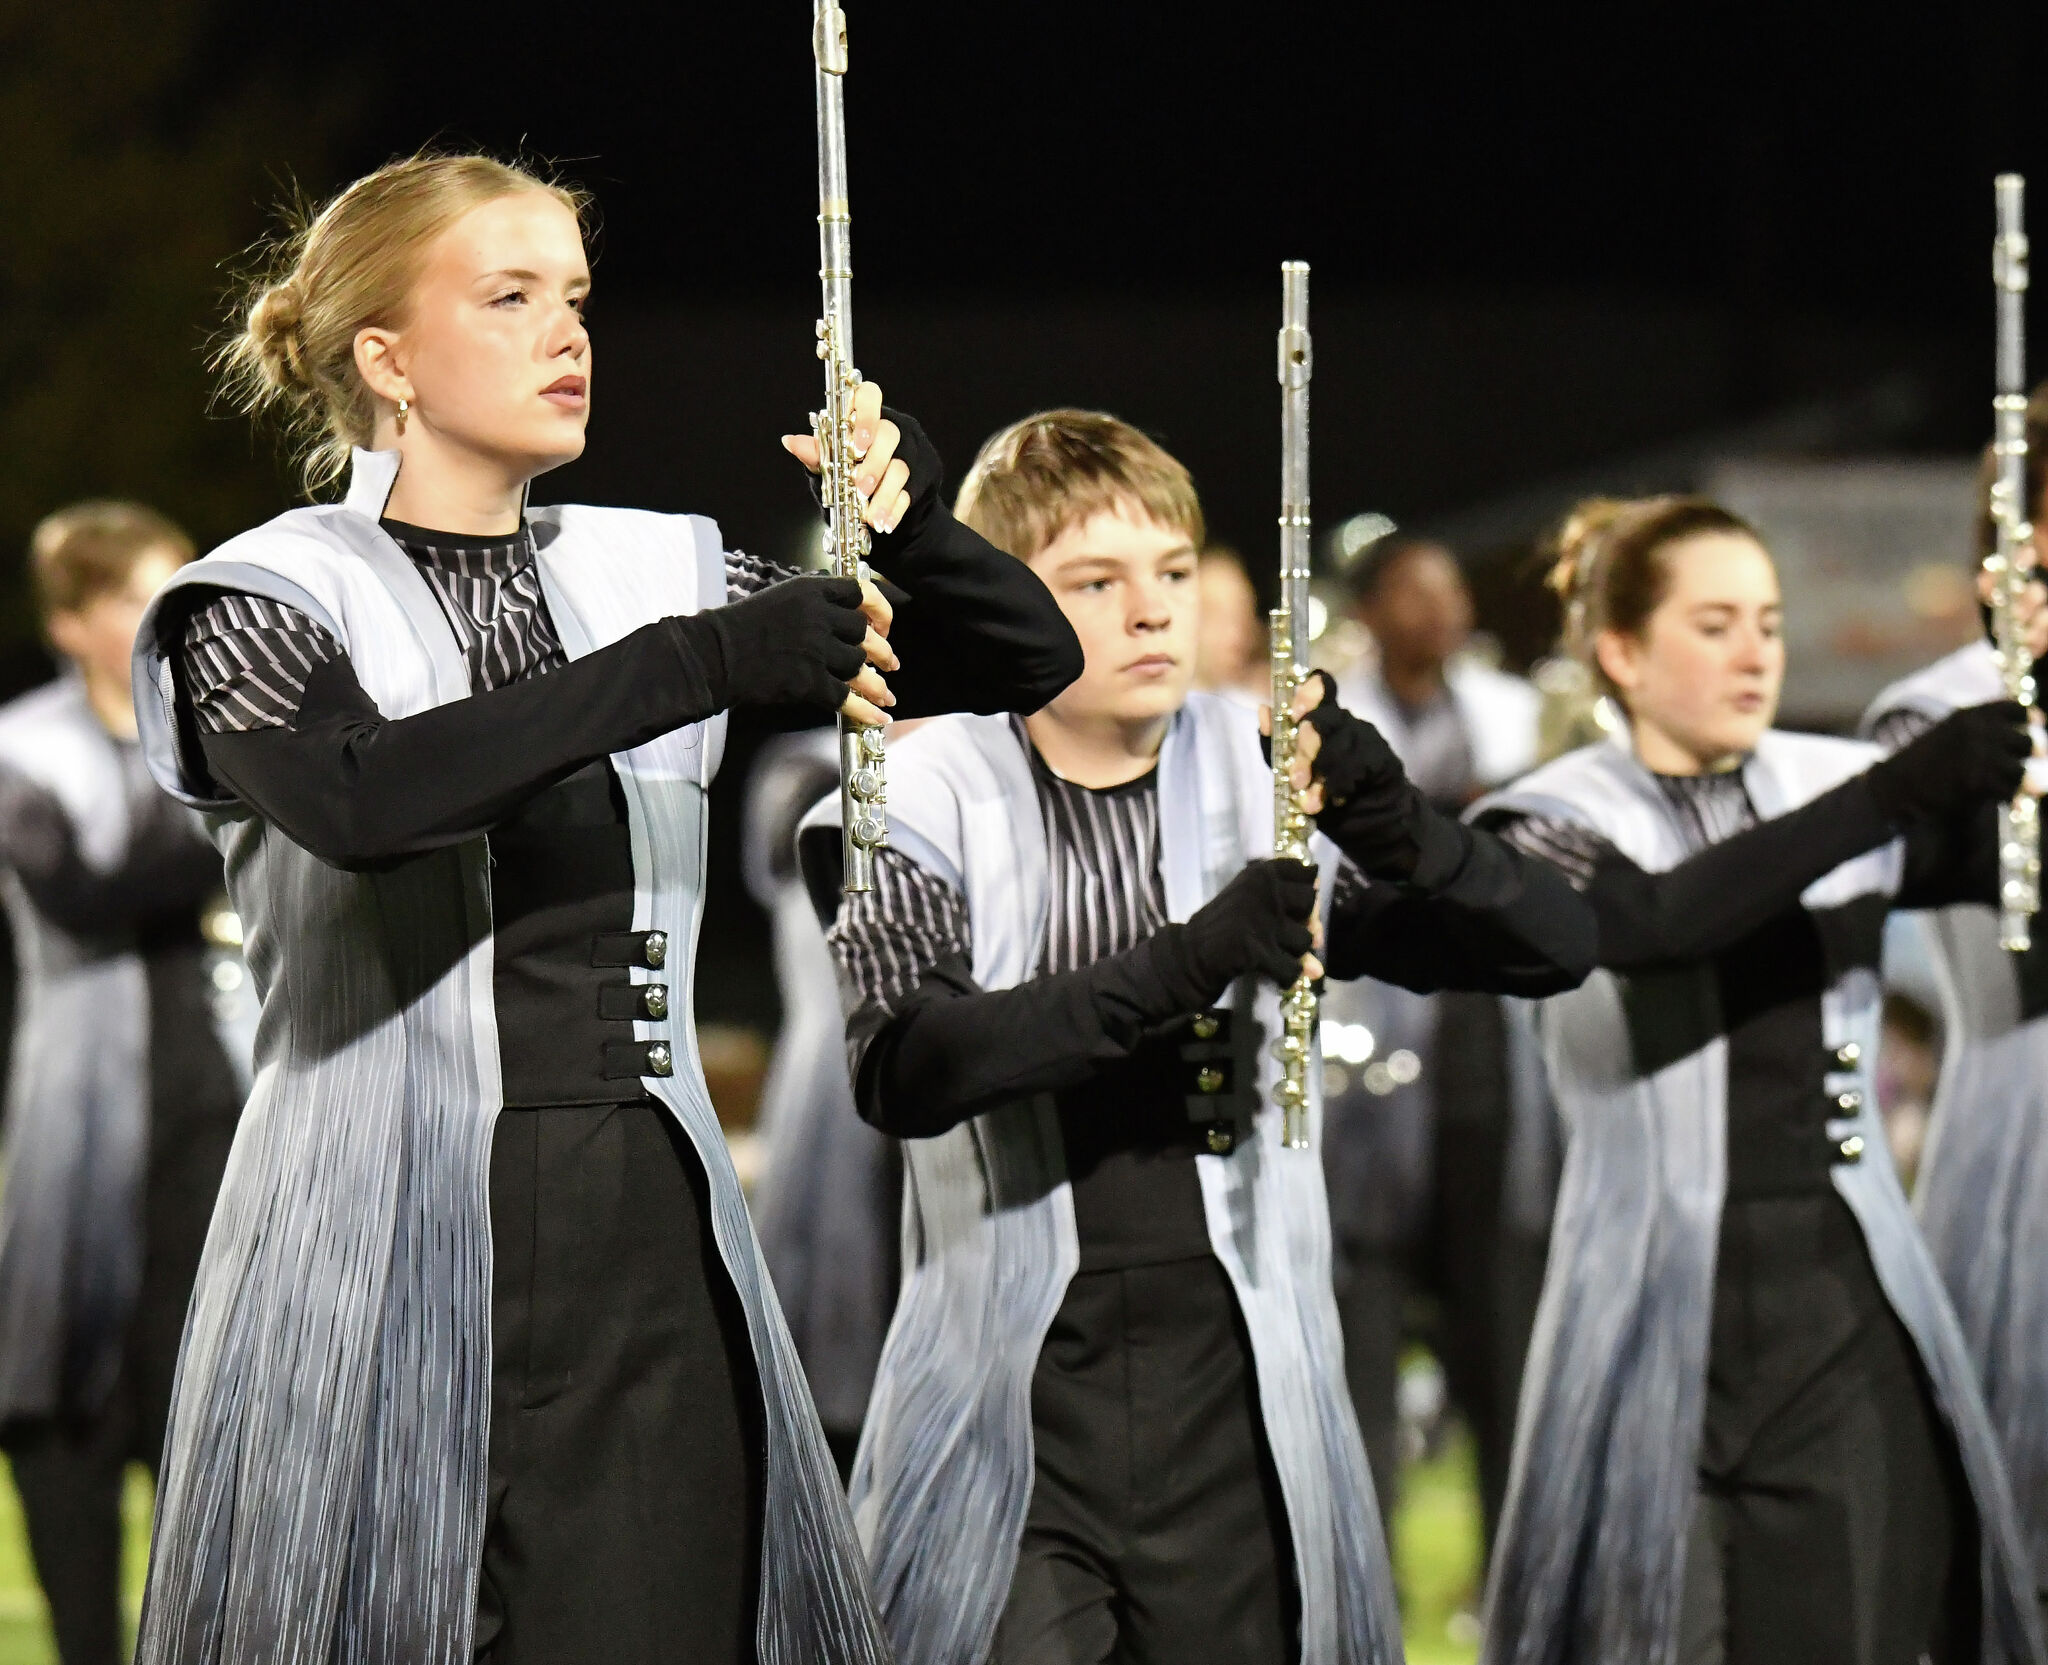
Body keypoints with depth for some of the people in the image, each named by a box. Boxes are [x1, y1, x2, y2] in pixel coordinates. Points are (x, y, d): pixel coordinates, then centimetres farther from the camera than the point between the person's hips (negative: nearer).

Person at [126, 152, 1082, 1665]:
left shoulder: (656, 574, 13)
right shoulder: (266, 604, 0)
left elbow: (1027, 659, 15)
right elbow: (363, 796, -22)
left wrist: (908, 520, -6)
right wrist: (702, 661, -23)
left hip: (654, 1247, 4)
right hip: (394, 1252, -4)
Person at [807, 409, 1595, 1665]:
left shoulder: (1272, 783, 7)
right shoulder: (936, 798, 0)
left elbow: (1556, 945, 3)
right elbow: (902, 1069, -16)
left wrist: (1399, 832, -17)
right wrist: (1181, 964, -26)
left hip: (1237, 1408, 2)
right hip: (1015, 1409, -2)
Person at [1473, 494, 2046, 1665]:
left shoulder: (1840, 788, 10)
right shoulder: (1559, 821, 0)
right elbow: (1658, 920, -21)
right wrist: (1890, 798, -30)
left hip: (1850, 1295, 2)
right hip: (1666, 1296, -2)